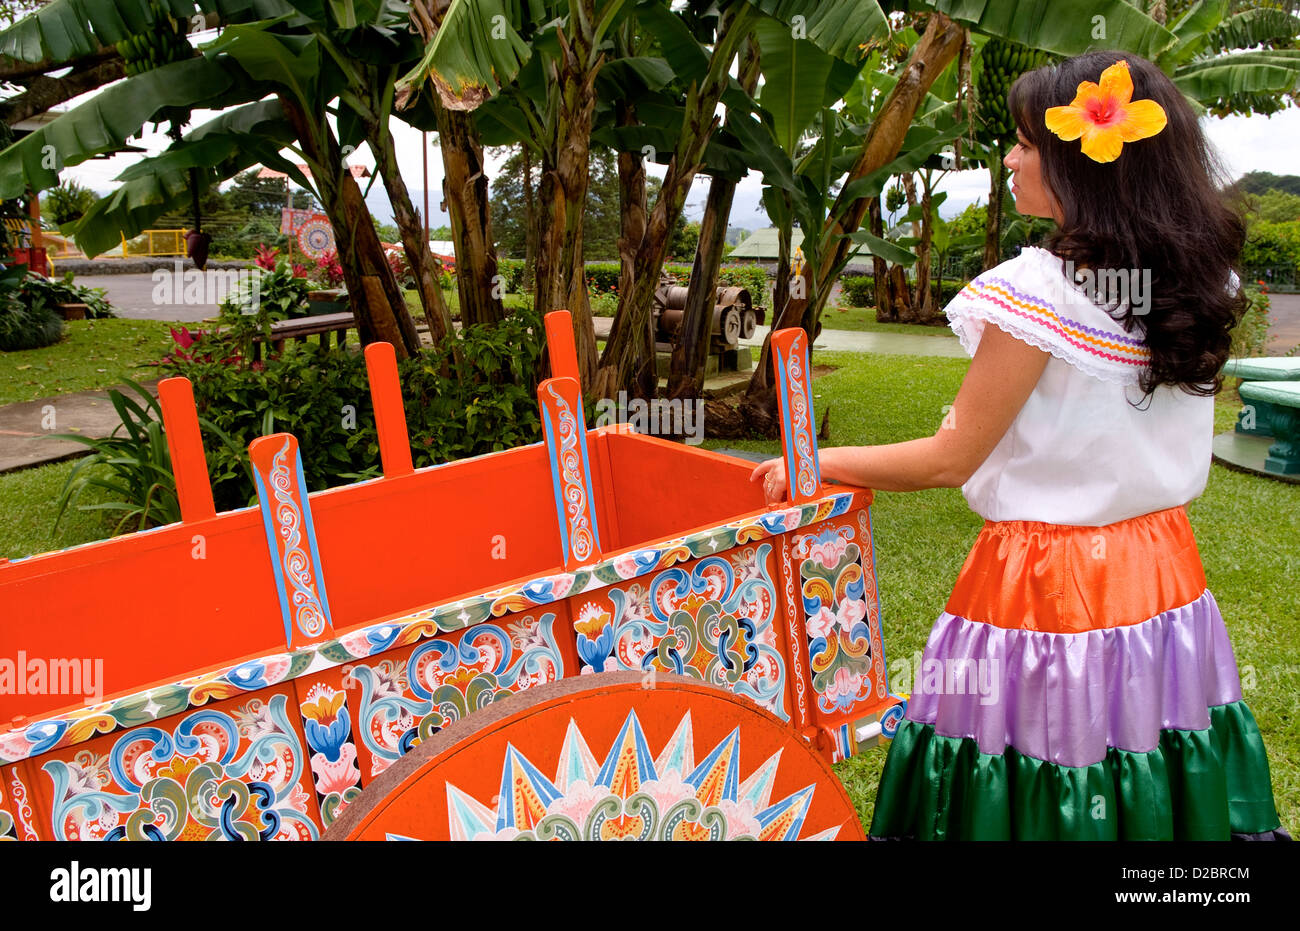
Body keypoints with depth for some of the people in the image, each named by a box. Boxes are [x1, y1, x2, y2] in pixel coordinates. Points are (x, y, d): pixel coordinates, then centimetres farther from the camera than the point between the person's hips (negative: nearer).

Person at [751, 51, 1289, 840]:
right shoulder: (1198, 285, 2)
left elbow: (951, 460, -15)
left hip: (1047, 582, -7)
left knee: (1035, 800, 9)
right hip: (1165, 574, 7)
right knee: (1157, 788, 21)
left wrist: (808, 465, -6)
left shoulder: (1037, 293, -20)